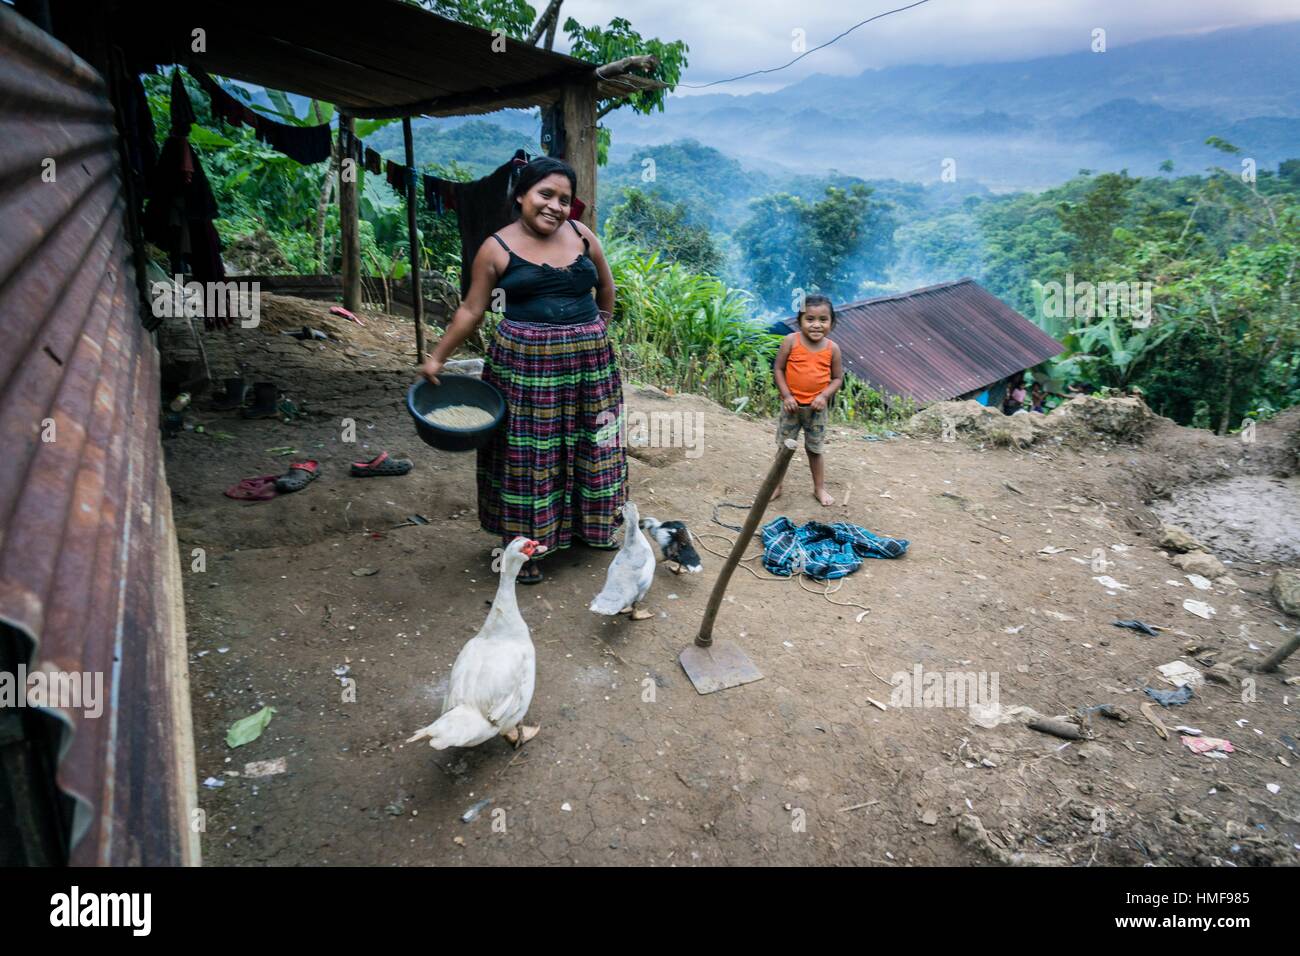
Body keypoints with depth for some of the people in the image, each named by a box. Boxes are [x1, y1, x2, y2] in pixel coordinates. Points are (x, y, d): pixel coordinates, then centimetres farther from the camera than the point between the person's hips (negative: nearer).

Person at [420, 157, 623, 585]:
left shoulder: (582, 235, 4)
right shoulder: (497, 248, -5)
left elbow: (606, 285, 18)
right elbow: (471, 310, -2)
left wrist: (599, 327, 15)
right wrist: (437, 356, -4)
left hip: (587, 360, 4)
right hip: (524, 362, -4)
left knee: (588, 445, 15)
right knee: (526, 453, 2)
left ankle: (589, 524, 35)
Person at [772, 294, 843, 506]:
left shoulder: (832, 348, -7)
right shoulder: (791, 341, -12)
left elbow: (837, 378, 1)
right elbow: (779, 369, -7)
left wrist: (824, 395, -16)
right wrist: (786, 395, -15)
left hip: (817, 407, 1)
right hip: (792, 404, -1)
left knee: (815, 449, 14)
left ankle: (819, 488, 28)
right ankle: (776, 486, 25)